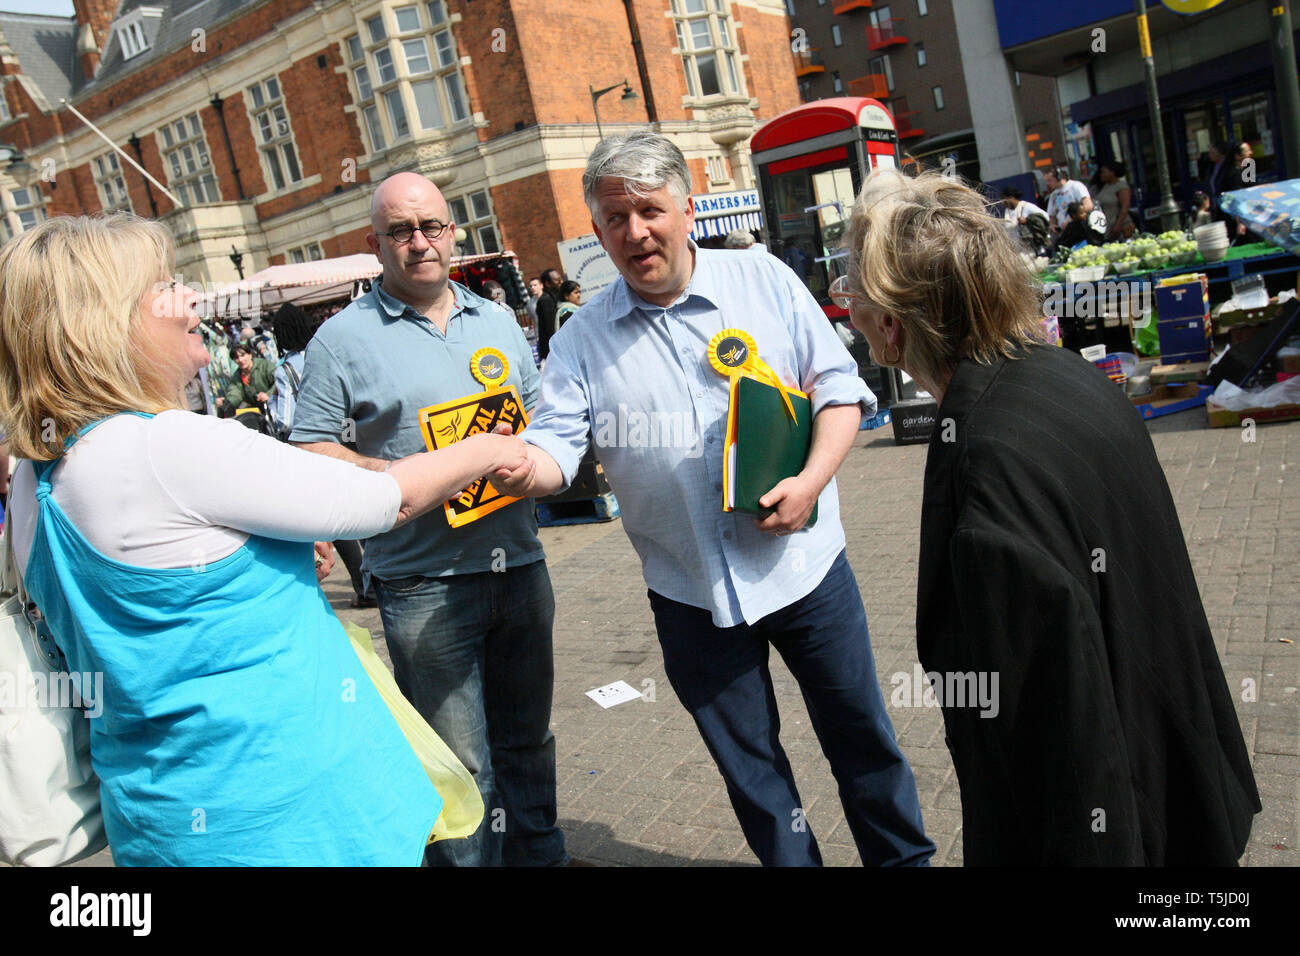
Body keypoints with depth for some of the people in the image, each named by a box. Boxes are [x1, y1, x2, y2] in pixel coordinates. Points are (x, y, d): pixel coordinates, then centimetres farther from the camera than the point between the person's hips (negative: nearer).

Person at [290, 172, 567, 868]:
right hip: (424, 582, -5)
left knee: (527, 738, 18)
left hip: (518, 565, 5)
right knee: (459, 766, 2)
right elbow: (309, 451, -5)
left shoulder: (497, 321, 13)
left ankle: (540, 852, 37)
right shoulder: (342, 339, -2)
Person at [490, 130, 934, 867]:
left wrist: (811, 481, -16)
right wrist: (522, 467, -31)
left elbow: (839, 386, -2)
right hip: (691, 592, 1)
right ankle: (792, 862, 39)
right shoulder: (584, 339, -1)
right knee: (747, 762, 16)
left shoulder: (766, 283, -3)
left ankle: (903, 857, 39)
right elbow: (559, 443, -8)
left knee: (860, 734, 15)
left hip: (804, 564, 0)